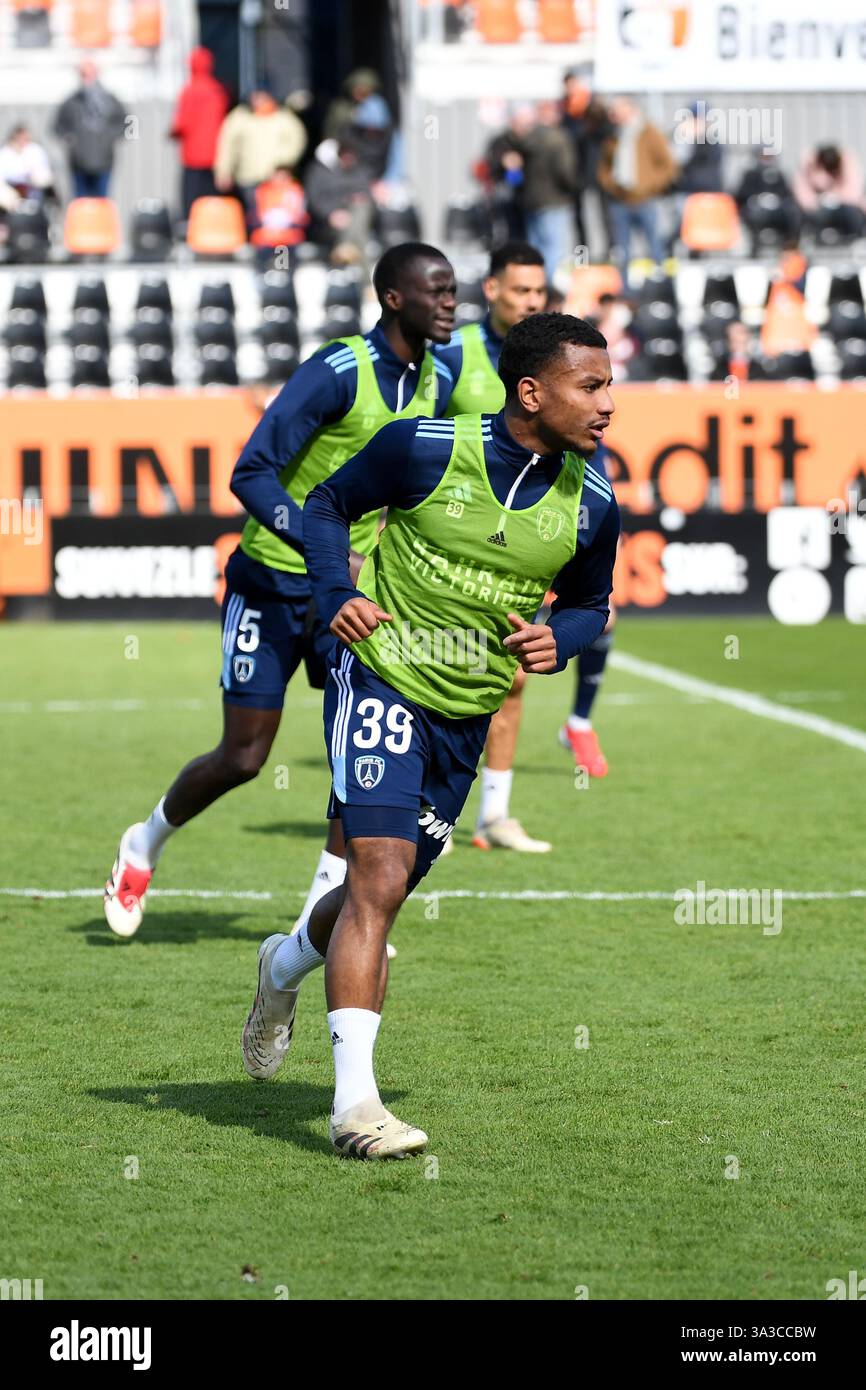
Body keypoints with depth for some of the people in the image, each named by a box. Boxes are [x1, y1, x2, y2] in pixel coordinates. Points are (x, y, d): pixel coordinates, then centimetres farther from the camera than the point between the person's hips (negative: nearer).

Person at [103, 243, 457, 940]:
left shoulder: (432, 380, 1)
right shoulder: (337, 372, -22)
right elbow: (251, 472, -27)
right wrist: (322, 549, -37)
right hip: (272, 581, -6)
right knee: (244, 757, 0)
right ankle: (145, 844, 29)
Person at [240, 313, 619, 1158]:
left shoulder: (589, 509, -3)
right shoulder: (424, 449, -14)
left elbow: (589, 602, 16)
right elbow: (329, 504, 3)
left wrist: (558, 639, -6)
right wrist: (337, 595, -12)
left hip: (467, 716, 5)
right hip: (383, 682, -5)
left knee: (382, 891, 14)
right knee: (379, 877, -19)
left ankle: (287, 966, 48)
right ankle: (355, 1103, -21)